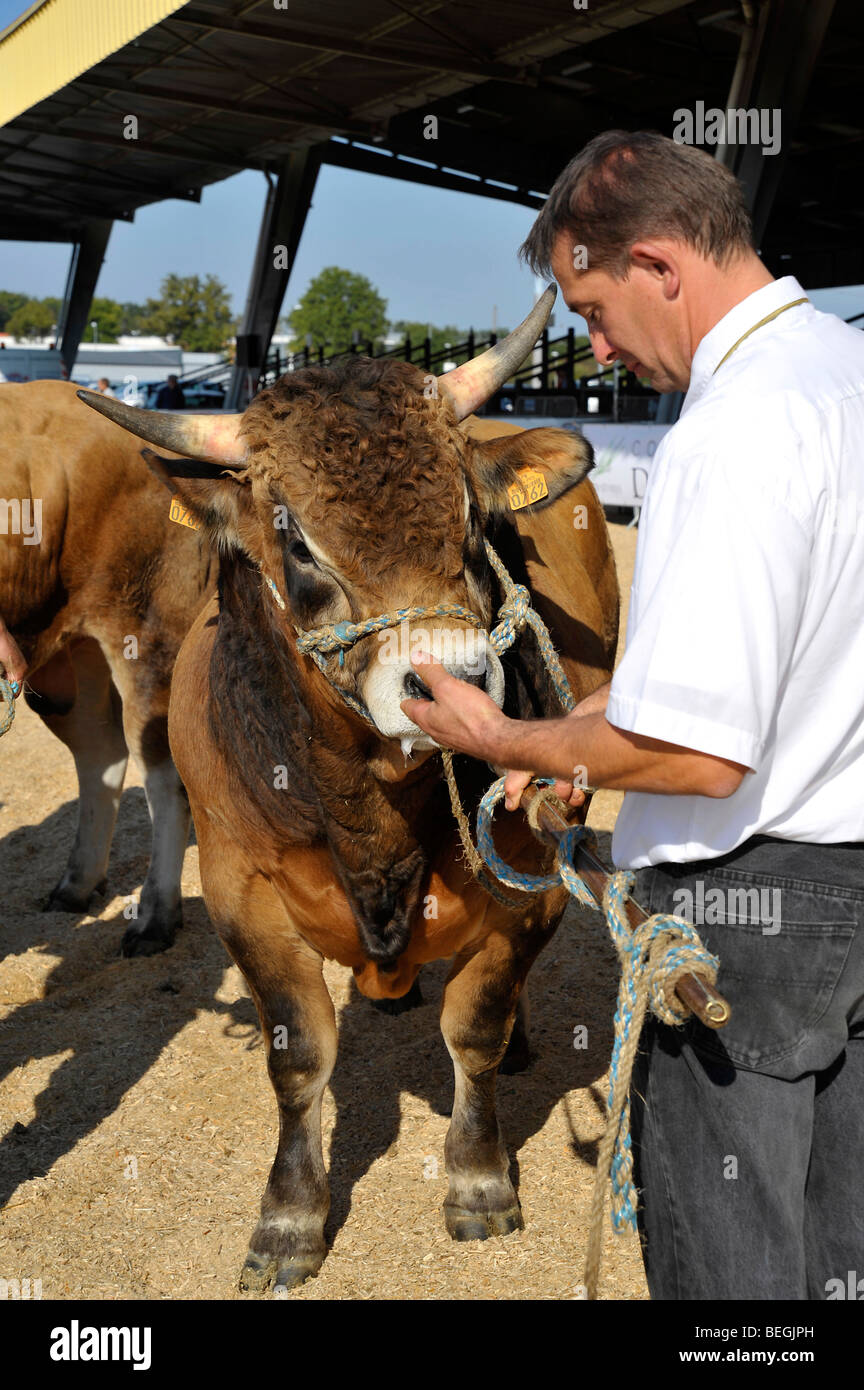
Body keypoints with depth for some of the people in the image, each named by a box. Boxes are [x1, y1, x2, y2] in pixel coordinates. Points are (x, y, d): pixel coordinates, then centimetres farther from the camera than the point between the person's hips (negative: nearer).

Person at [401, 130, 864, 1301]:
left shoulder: (730, 434, -24)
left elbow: (697, 752, -28)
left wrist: (507, 739, -12)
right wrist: (599, 717, 12)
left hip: (746, 895, -9)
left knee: (719, 1255, 11)